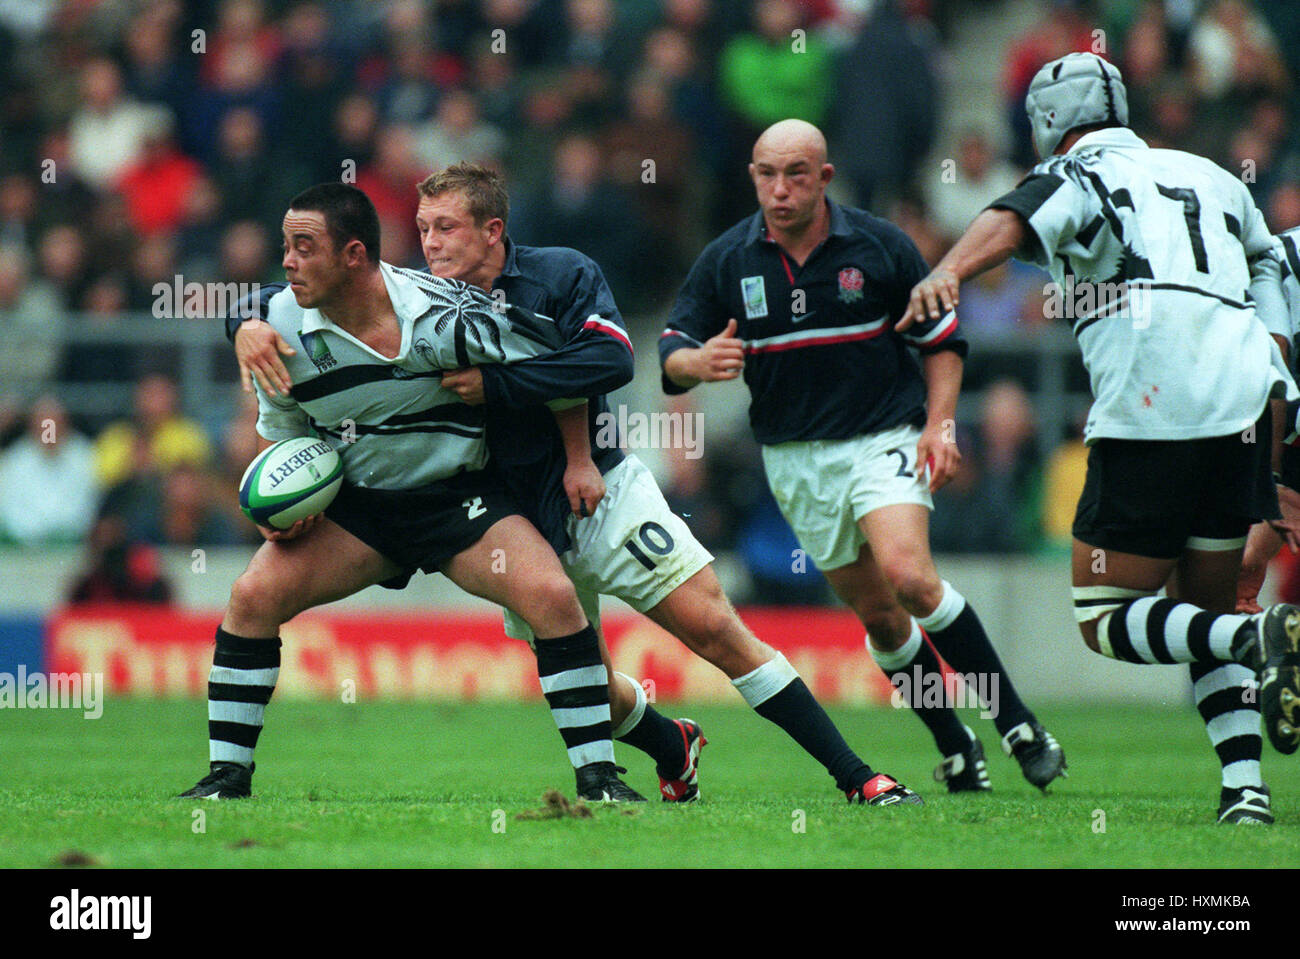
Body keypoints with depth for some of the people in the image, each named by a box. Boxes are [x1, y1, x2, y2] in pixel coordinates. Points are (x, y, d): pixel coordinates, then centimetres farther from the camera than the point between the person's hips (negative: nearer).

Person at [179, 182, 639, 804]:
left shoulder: (442, 315, -24)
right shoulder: (281, 325, -12)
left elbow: (557, 358, -10)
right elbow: (279, 434, 7)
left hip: (459, 496, -3)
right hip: (354, 505, 3)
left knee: (553, 596, -24)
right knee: (253, 595, -17)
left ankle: (596, 776, -12)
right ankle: (226, 776, -3)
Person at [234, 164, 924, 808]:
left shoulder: (562, 275, -10)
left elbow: (610, 358, -25)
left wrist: (494, 385, -26)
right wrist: (252, 325, -25)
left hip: (602, 493, -3)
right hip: (522, 520, 3)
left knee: (714, 629, -9)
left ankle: (855, 776, -5)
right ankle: (674, 753, 39)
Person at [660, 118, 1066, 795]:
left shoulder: (879, 246, -7)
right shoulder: (726, 262, -3)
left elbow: (942, 339, 4)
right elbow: (672, 351, -2)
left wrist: (939, 424, -9)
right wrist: (698, 362, -26)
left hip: (885, 438, -3)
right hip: (794, 458, 3)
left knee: (907, 575, -25)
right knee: (878, 615, 5)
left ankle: (1015, 721, -15)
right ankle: (956, 750, 21)